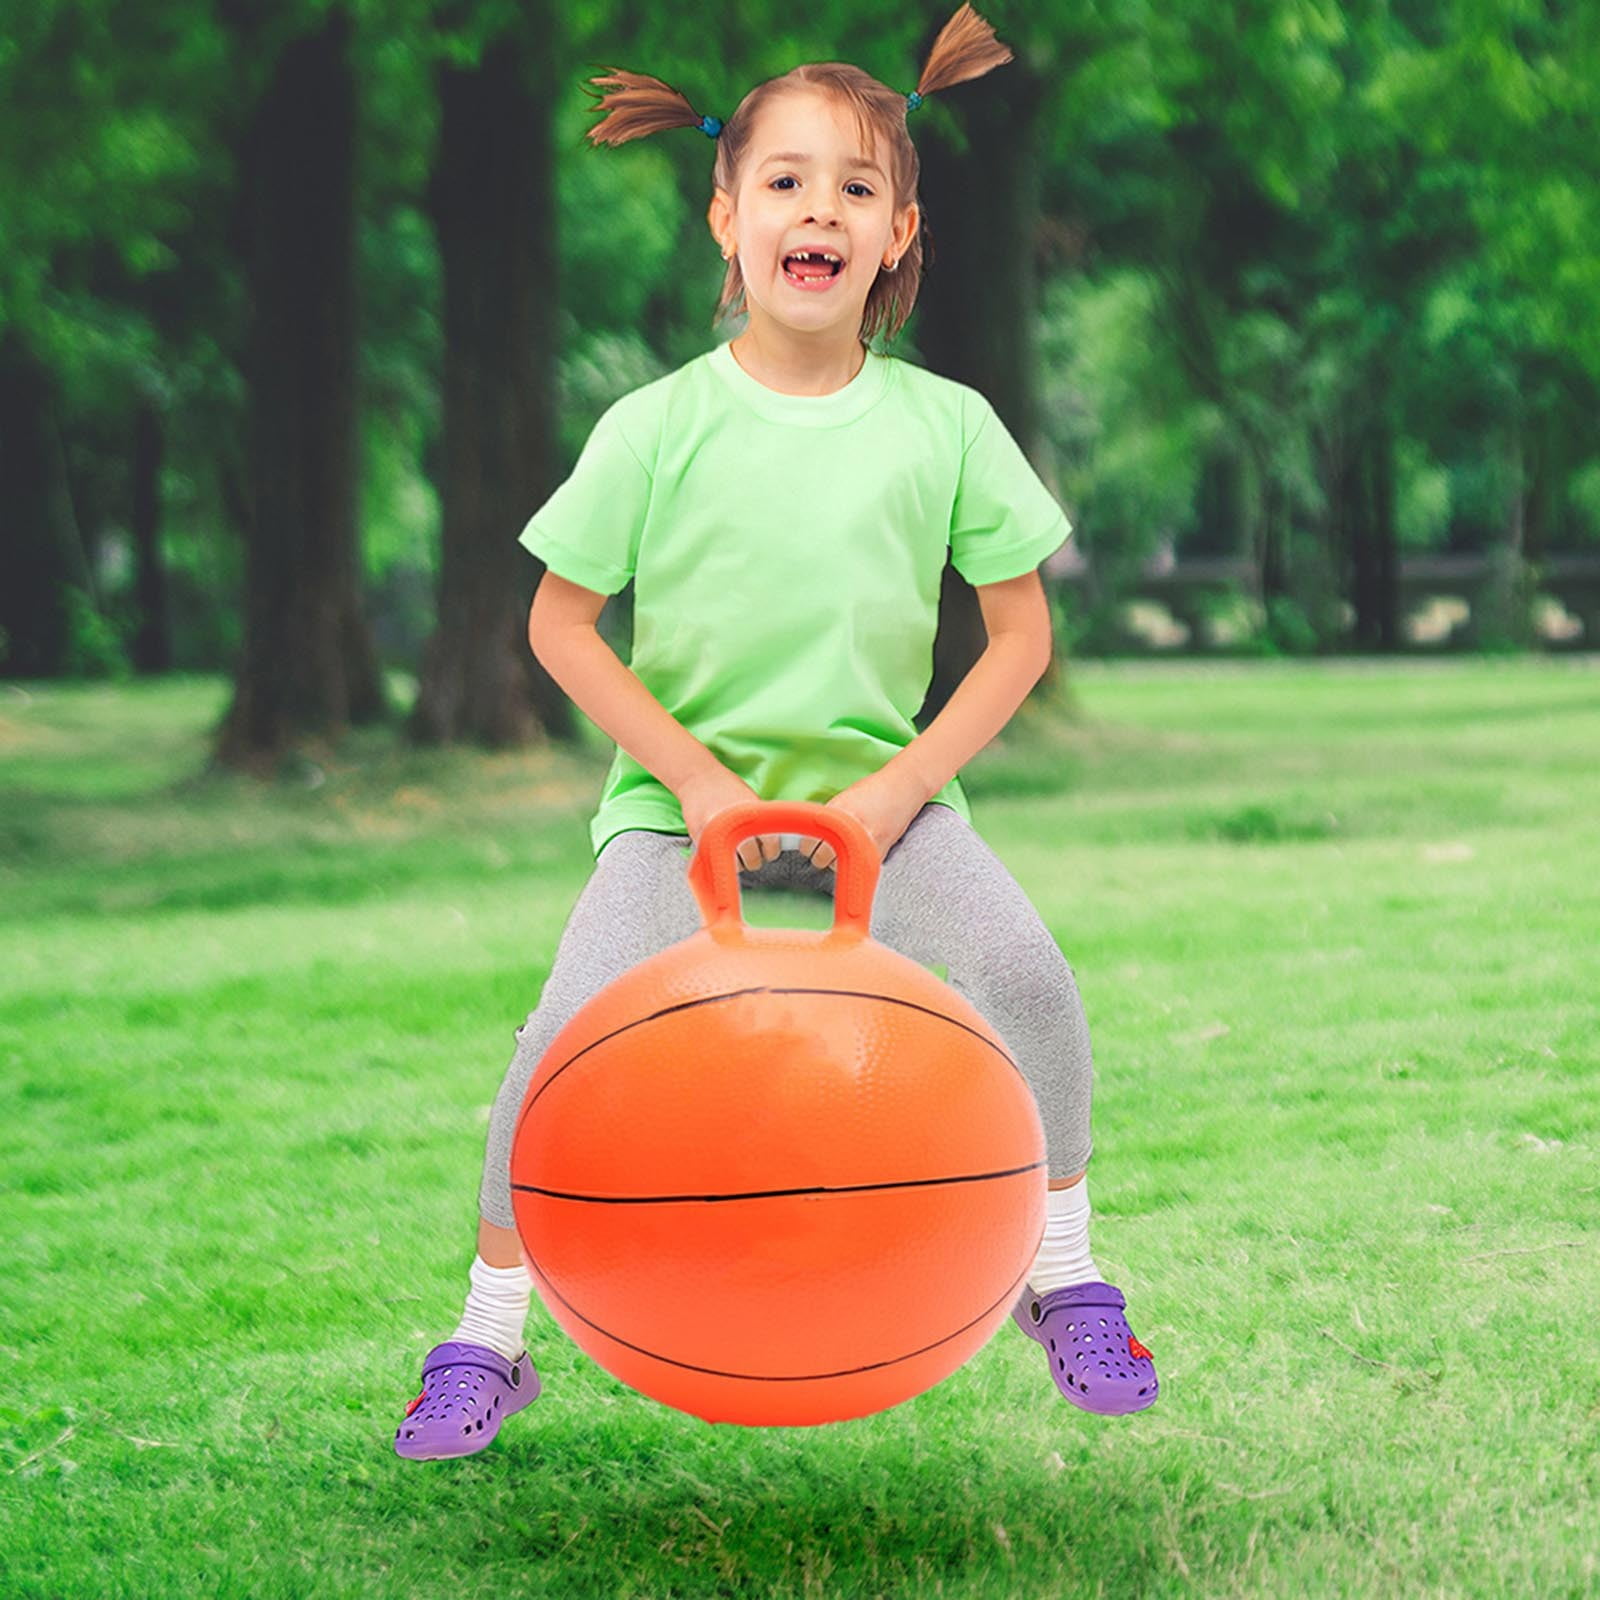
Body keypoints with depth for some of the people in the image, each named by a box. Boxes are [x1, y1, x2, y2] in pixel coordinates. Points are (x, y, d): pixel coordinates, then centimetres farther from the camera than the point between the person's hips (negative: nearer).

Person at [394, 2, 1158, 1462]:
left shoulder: (944, 424, -4)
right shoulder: (661, 425, -7)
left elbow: (1021, 632, 2)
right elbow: (561, 625, 0)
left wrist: (901, 786, -9)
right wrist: (694, 776, -9)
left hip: (879, 790, 1)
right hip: (686, 794, -1)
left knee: (1027, 974, -24)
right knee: (565, 1046, -20)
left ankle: (1064, 1276, 0)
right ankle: (487, 1337, 3)